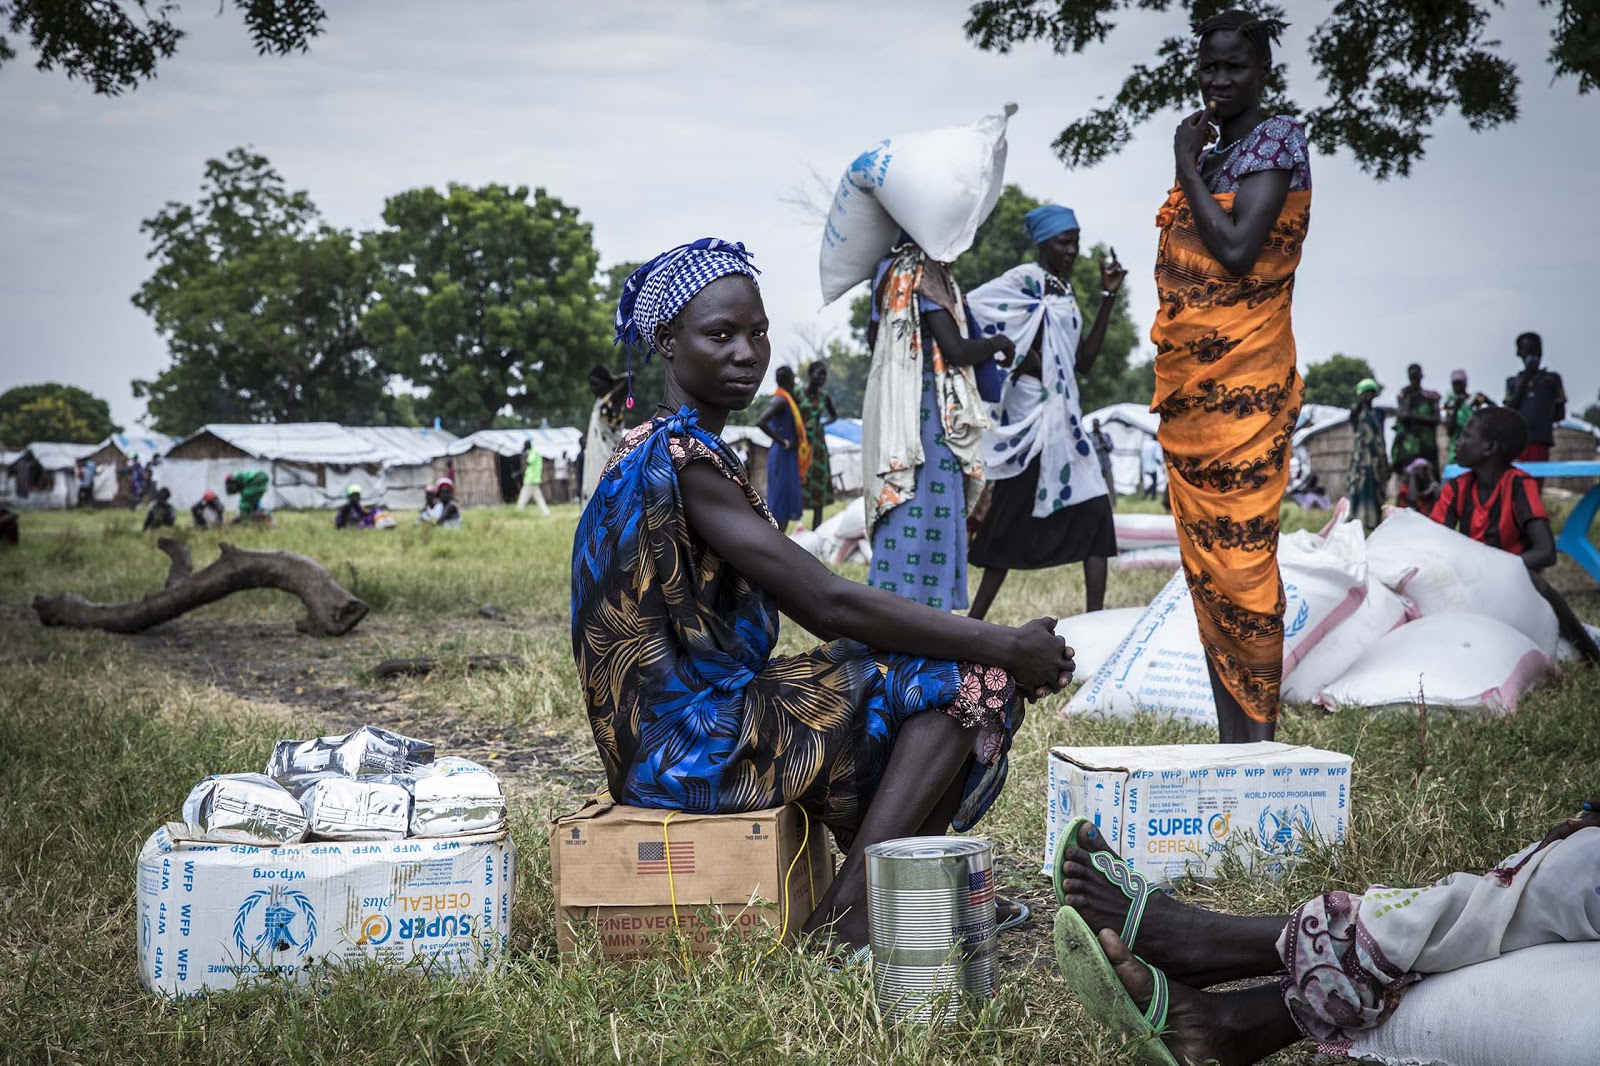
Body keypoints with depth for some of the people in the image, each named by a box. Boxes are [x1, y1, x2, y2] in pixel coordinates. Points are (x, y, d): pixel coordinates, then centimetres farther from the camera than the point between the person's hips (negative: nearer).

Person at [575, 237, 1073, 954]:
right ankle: (847, 921, -12)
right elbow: (829, 603, -21)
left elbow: (810, 606, 14)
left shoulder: (659, 450, 14)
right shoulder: (681, 457, -18)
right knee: (969, 677, -9)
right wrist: (1006, 646, -13)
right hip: (691, 748, -10)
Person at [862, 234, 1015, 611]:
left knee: (904, 518, 11)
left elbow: (873, 337, 24)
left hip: (891, 408, 9)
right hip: (925, 414, -9)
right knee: (924, 516, -8)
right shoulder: (926, 277, -13)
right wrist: (997, 343, -2)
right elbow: (957, 350, -19)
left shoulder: (892, 273, 13)